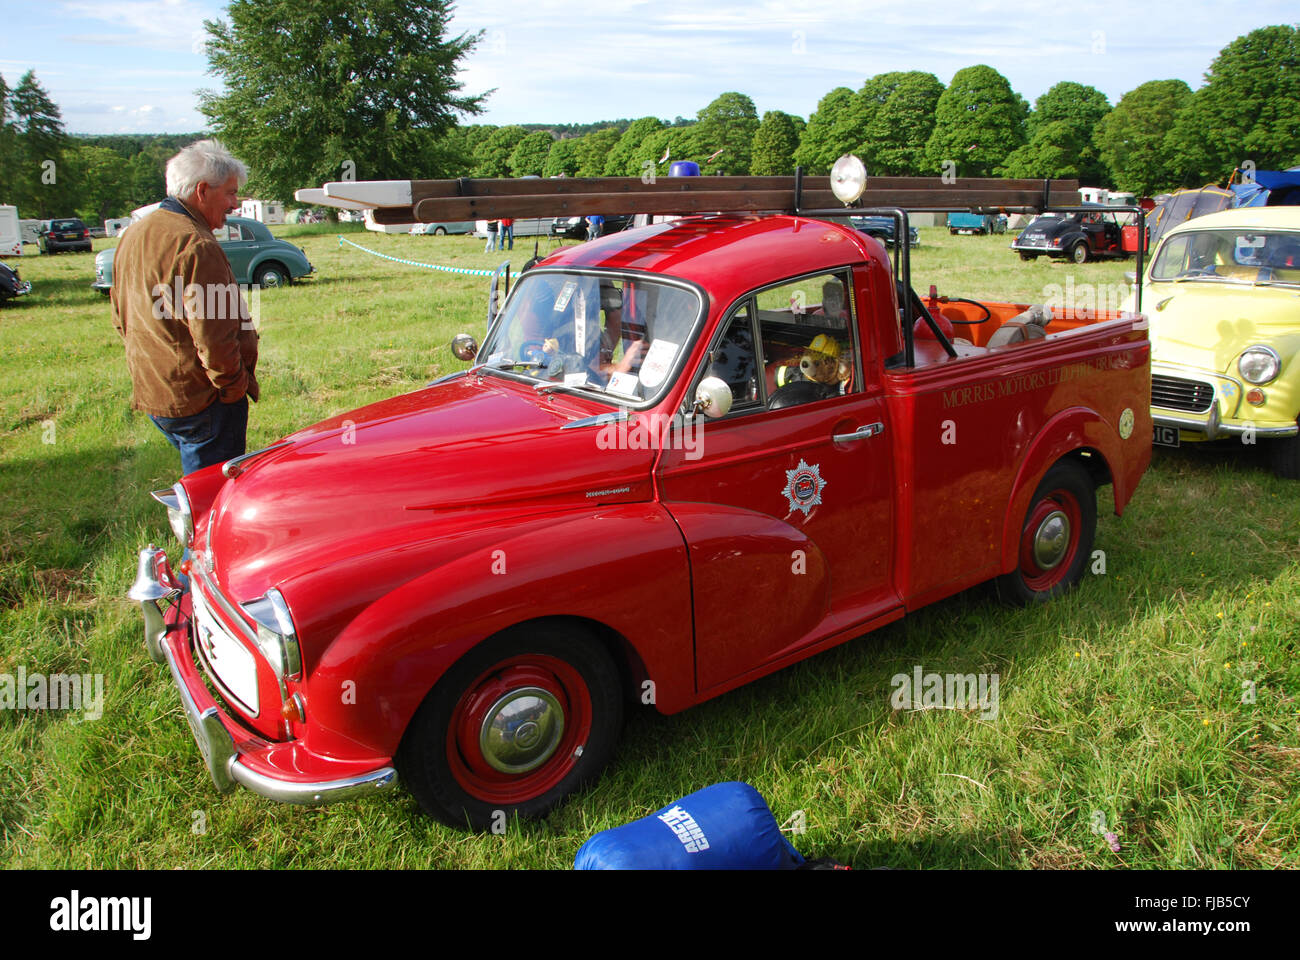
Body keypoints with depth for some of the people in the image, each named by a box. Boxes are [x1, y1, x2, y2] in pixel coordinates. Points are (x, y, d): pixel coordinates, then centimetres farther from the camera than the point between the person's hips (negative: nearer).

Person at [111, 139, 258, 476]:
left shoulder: (132, 236, 12)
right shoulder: (196, 246, -20)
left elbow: (122, 318, 20)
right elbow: (213, 337, -23)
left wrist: (152, 369, 21)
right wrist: (236, 385, -10)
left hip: (150, 393, 9)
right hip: (201, 398, -9)